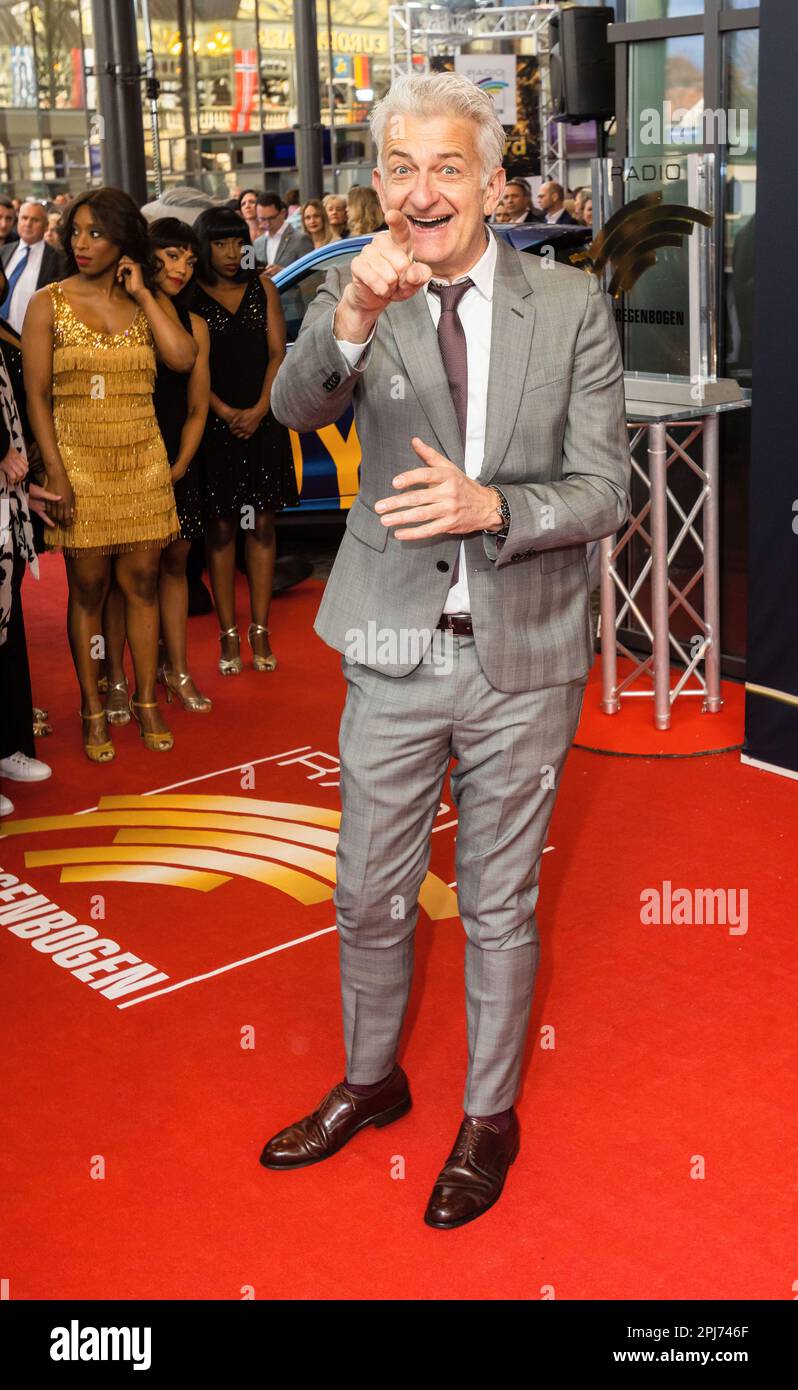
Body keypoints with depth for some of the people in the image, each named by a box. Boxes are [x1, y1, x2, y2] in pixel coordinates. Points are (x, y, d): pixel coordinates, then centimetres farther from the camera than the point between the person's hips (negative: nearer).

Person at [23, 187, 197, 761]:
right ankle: (94, 710, 13)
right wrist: (56, 472, -11)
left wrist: (141, 293, -7)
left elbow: (184, 358, -11)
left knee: (142, 583, 5)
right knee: (88, 589, 3)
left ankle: (146, 700, 17)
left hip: (143, 461, 2)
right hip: (79, 460, -2)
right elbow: (37, 395, -3)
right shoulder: (49, 304, 0)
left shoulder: (148, 302, 8)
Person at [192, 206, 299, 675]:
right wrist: (226, 413, -14)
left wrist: (259, 409, -9)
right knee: (221, 528, 1)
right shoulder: (189, 297, 1)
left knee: (262, 526, 3)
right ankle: (229, 636, 5)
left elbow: (277, 352, 4)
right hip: (215, 425, -2)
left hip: (265, 421, 2)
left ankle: (261, 633, 9)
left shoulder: (262, 286, 9)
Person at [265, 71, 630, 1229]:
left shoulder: (571, 306, -4)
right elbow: (294, 409, -20)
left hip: (523, 662, -1)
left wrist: (492, 505, -25)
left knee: (499, 905, 13)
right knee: (369, 897, 15)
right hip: (395, 655, 2)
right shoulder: (360, 297, -1)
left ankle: (489, 1118, 35)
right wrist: (348, 319, -39)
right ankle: (371, 1081, 41)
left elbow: (605, 491, -7)